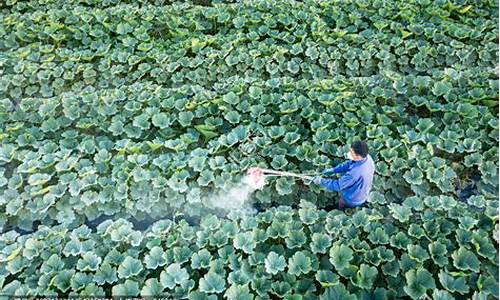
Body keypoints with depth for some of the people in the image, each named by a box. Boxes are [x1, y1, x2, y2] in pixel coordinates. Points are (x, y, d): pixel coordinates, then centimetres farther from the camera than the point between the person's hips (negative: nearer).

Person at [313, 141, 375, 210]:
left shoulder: (355, 173, -44)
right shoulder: (367, 157, -20)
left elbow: (338, 185, -31)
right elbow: (348, 164, -4)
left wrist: (321, 181, -21)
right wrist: (333, 170, -7)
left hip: (353, 200, -6)